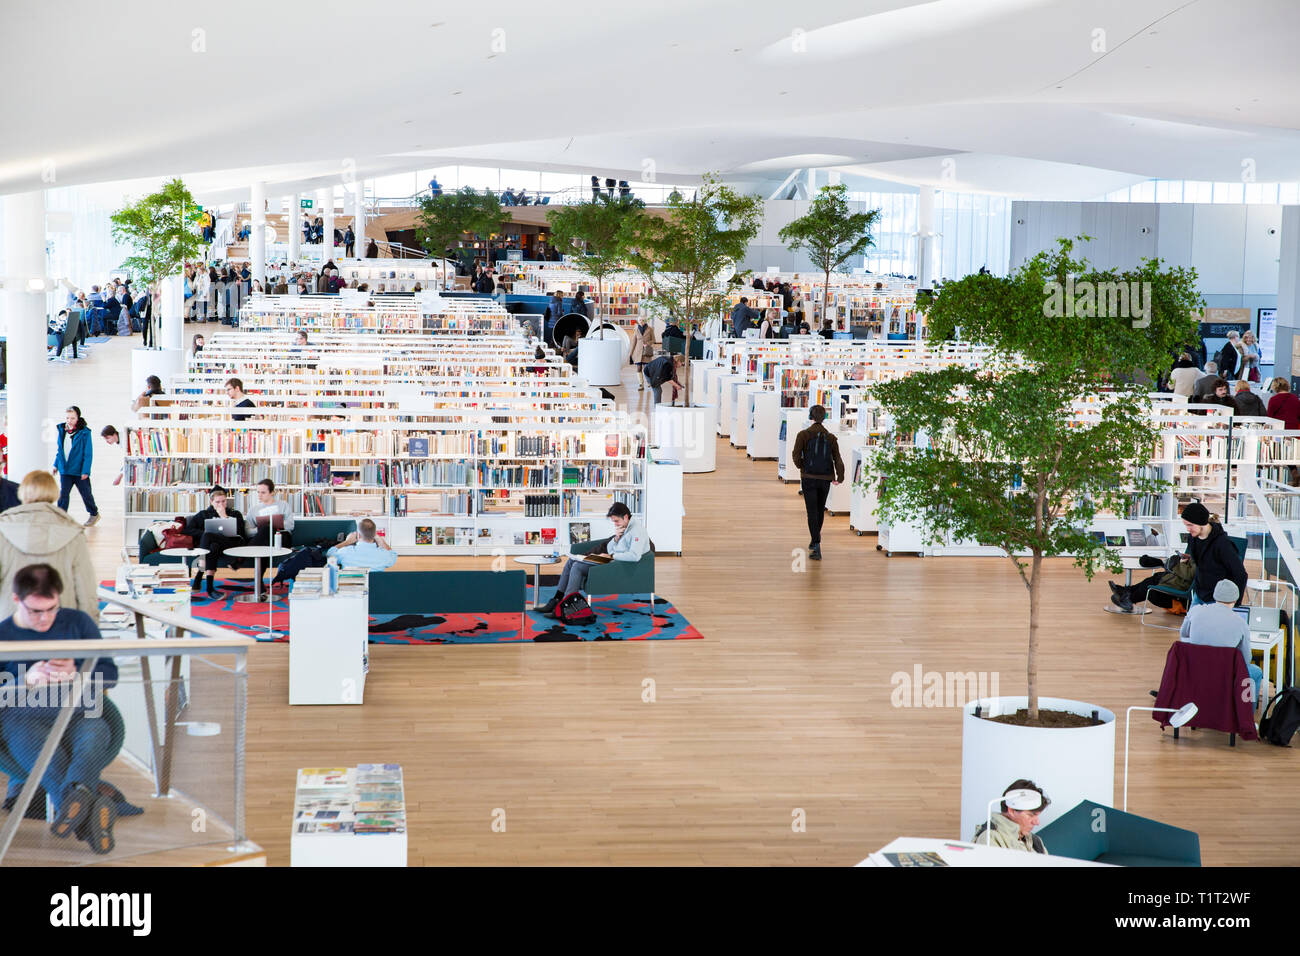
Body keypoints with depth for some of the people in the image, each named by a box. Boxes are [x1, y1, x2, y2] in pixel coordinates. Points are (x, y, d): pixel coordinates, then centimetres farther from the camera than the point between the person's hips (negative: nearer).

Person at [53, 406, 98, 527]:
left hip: (79, 471, -4)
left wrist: (85, 471, -15)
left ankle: (94, 514, 30)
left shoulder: (84, 432, -13)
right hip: (65, 470, 4)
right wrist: (56, 464, 14)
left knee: (86, 493, 11)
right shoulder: (62, 430, 3)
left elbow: (88, 453, -12)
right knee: (63, 494, -2)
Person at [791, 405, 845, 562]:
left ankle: (816, 546, -15)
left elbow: (796, 456, -11)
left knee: (812, 512, -3)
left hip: (809, 478, -3)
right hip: (825, 478, 3)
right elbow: (837, 459, -4)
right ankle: (815, 542, 33)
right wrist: (840, 477, 0)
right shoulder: (830, 437, 1)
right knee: (820, 510, 19)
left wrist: (801, 466, 8)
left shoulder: (803, 435, -7)